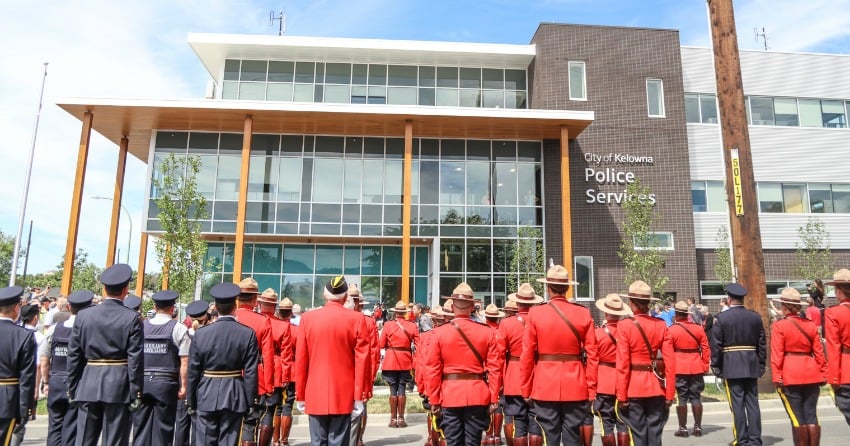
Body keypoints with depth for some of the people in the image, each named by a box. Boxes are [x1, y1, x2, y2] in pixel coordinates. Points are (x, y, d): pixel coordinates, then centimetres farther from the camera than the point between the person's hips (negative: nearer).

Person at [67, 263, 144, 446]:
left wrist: (72, 389, 13)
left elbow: (74, 357, 4)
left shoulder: (83, 315, 1)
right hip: (119, 386, -3)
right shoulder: (132, 318, -9)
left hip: (88, 386, 3)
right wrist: (136, 393, -4)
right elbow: (135, 359, -10)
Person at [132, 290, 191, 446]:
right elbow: (185, 361, -11)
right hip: (166, 383, -3)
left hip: (141, 382, 3)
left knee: (141, 427, 13)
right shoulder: (179, 329, -6)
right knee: (162, 428, 6)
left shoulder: (141, 326, 4)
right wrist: (183, 386, -4)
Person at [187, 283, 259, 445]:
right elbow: (250, 372, -8)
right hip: (234, 397, -1)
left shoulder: (201, 333, -5)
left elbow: (193, 371, -1)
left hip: (206, 397, 1)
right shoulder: (248, 333, -9)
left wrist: (191, 401, 9)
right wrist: (251, 401, -1)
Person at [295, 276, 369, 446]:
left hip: (315, 395, 1)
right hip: (343, 396, -1)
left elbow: (300, 360, 0)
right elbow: (361, 361, -6)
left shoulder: (307, 318, -2)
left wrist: (300, 395, 9)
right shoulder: (356, 319, -5)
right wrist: (358, 396, 0)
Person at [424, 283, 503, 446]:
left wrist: (434, 401, 3)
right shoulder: (487, 332, -3)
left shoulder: (439, 332, -5)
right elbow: (495, 368, -4)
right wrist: (494, 399, 3)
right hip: (478, 396, 1)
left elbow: (432, 369, -4)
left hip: (450, 396, 0)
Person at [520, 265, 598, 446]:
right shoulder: (584, 314, -2)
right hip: (575, 387, 2)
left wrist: (526, 389, 4)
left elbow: (527, 356, -4)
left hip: (545, 387, -1)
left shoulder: (535, 314, -6)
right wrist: (591, 389, 6)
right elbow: (592, 356, -1)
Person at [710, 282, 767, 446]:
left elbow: (716, 346, -8)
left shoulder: (721, 318, -9)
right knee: (753, 403, 9)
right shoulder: (756, 317, 4)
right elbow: (762, 344, 7)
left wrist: (716, 367, 0)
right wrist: (761, 366, 15)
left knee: (737, 404, 1)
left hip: (731, 367, -4)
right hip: (752, 367, 4)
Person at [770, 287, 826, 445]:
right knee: (811, 416, 9)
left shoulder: (779, 326, -8)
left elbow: (777, 355, -10)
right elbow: (819, 352, 6)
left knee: (797, 417, 4)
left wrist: (777, 377, -7)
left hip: (790, 376, -4)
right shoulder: (810, 325, 3)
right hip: (811, 374, 4)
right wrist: (823, 374, 14)